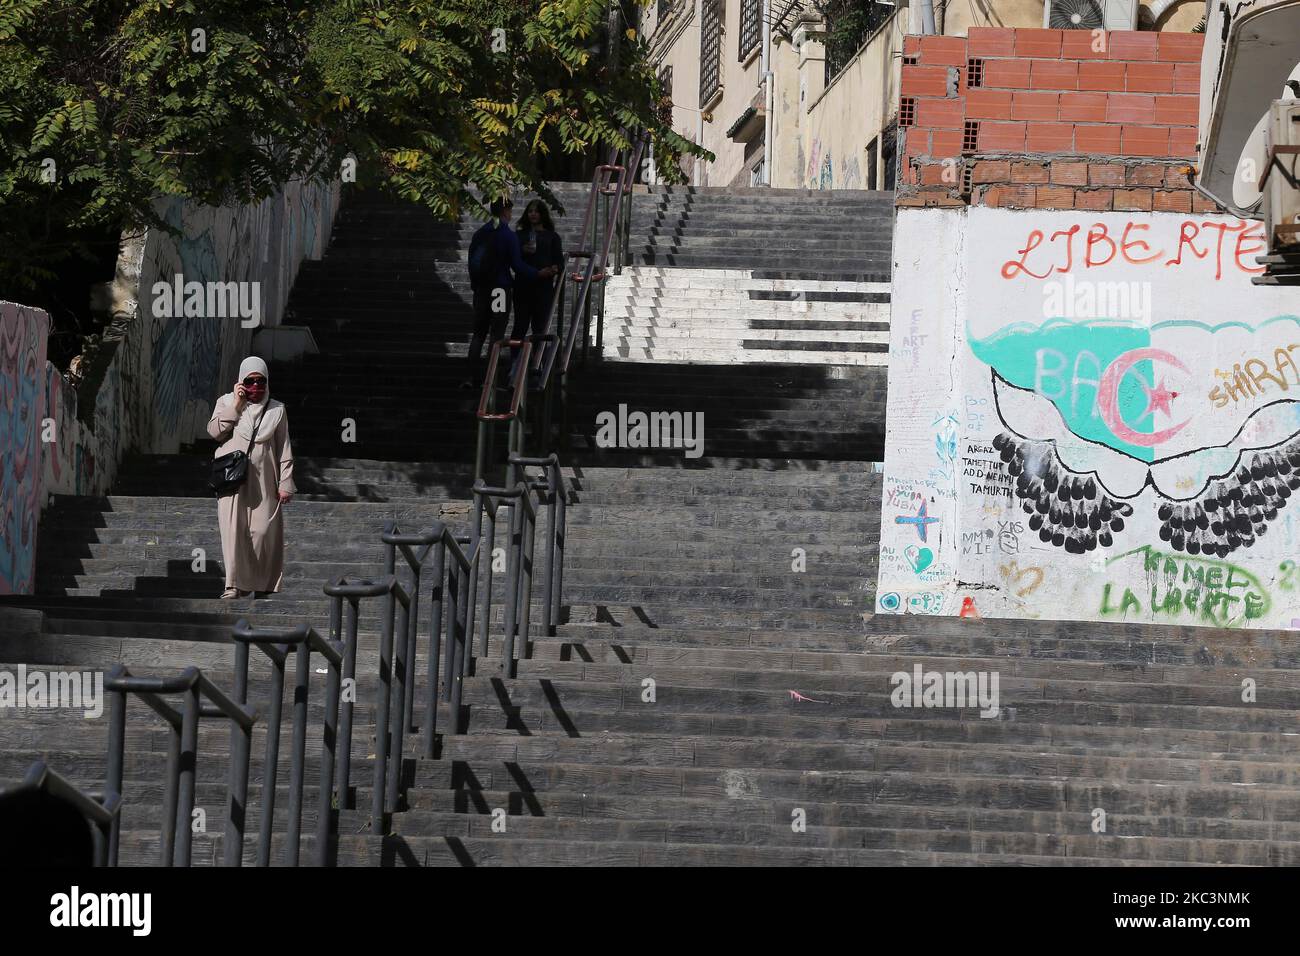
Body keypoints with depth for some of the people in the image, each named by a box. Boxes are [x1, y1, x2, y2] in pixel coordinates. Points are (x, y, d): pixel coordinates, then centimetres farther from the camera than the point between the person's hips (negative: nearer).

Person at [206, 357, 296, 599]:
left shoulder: (277, 410, 11)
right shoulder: (227, 403, 11)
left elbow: (284, 450, 10)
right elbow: (214, 431, -5)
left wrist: (285, 484, 3)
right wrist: (236, 405, -8)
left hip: (263, 481, 1)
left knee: (264, 530, -6)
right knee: (234, 529, -9)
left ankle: (264, 587, 2)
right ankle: (234, 585, -10)